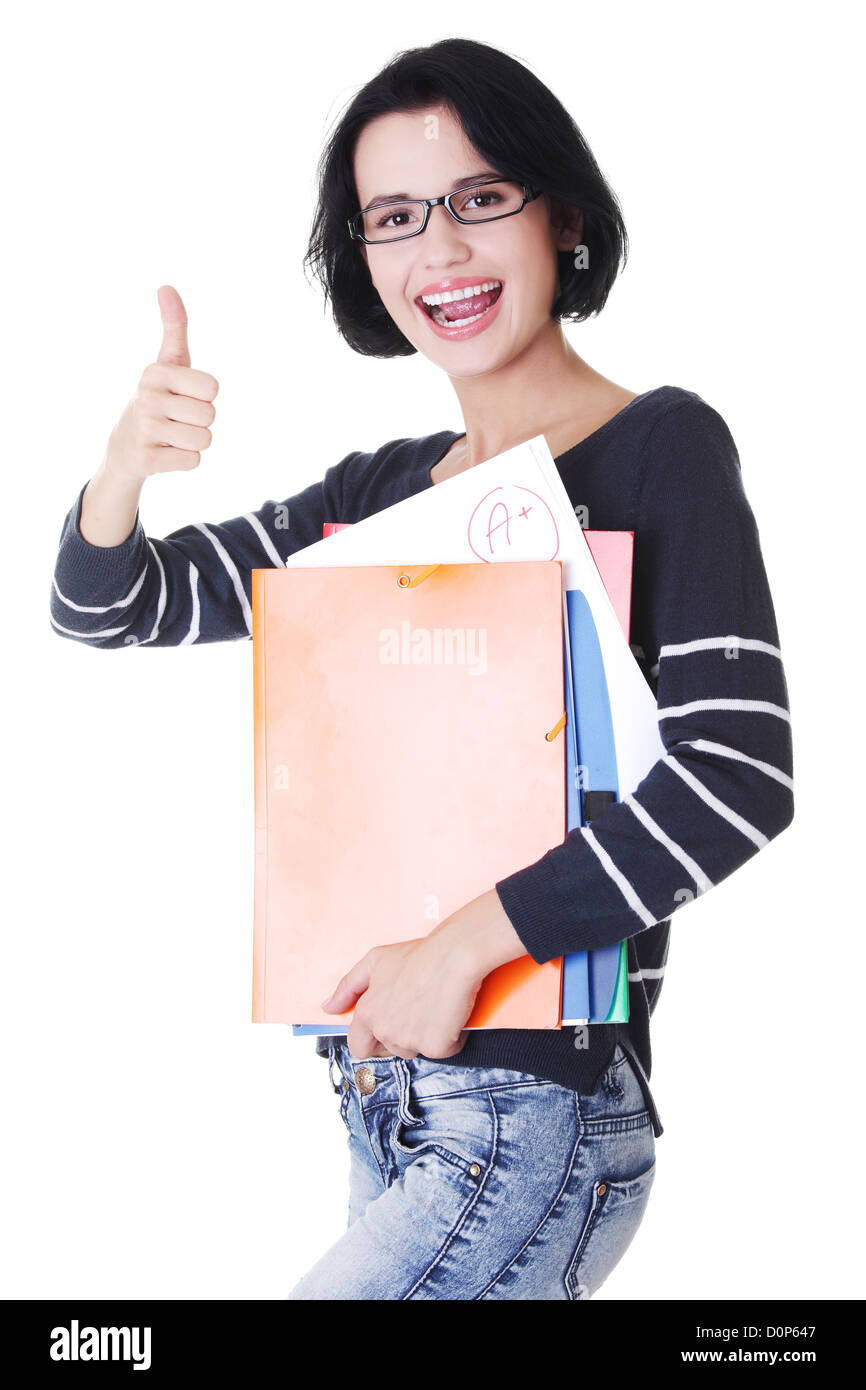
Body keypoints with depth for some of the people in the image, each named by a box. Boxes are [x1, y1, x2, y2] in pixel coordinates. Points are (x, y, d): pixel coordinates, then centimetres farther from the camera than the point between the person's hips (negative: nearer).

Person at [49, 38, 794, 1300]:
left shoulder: (660, 448, -8)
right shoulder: (386, 489, 12)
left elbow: (740, 772, -20)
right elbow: (107, 610, 12)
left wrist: (467, 940, -22)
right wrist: (125, 470, -10)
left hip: (532, 1120, -7)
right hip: (382, 1100, 7)